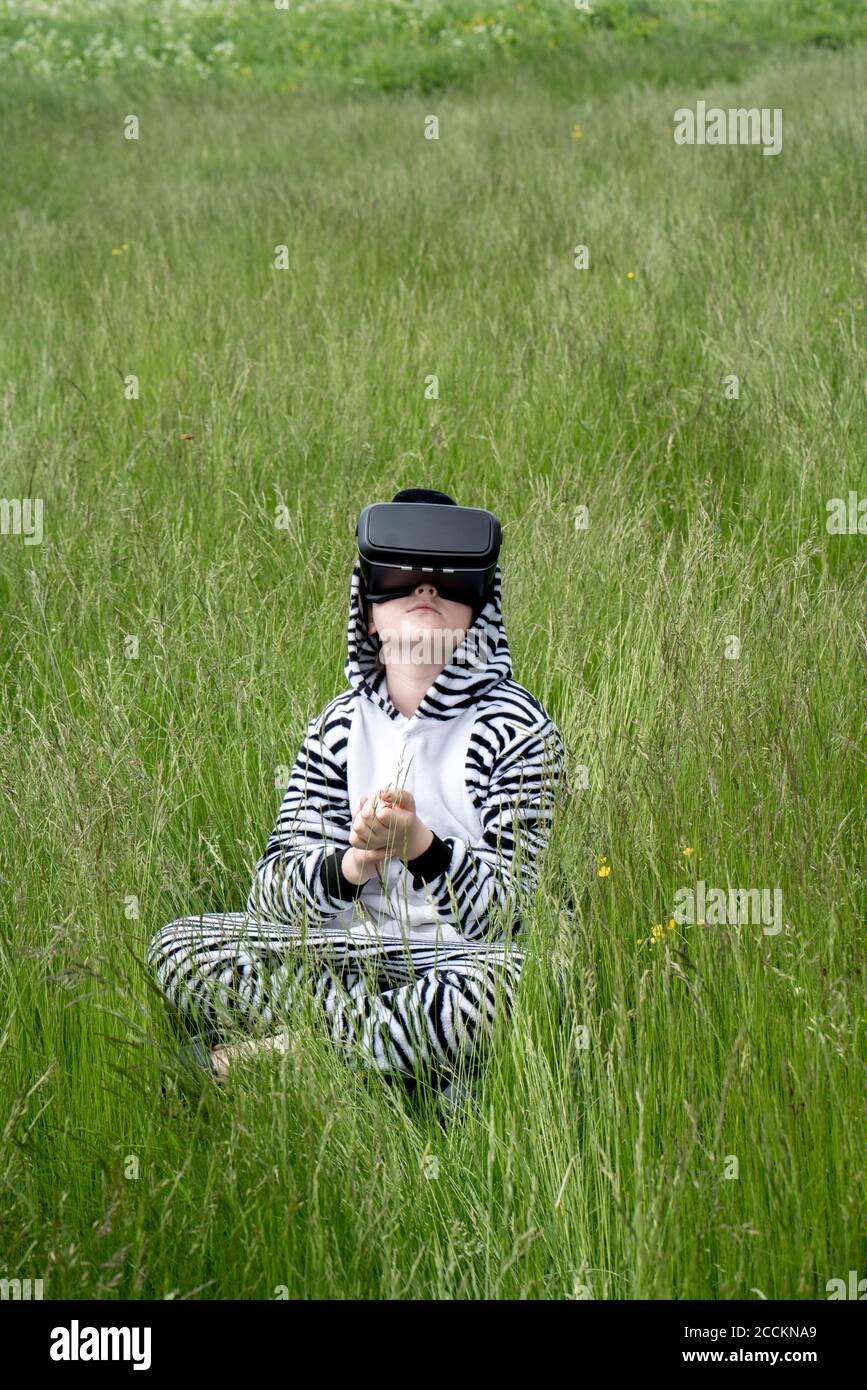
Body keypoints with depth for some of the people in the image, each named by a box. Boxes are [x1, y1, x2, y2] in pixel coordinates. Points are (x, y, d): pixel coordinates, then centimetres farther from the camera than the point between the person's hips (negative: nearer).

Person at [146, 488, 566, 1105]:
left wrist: (420, 846, -28)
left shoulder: (519, 728, -3)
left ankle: (272, 1054, -22)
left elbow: (511, 910, -11)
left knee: (504, 982, -39)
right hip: (347, 953, 4)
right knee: (178, 946, -14)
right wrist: (353, 864, -22)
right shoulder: (339, 727, 9)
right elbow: (272, 890, 0)